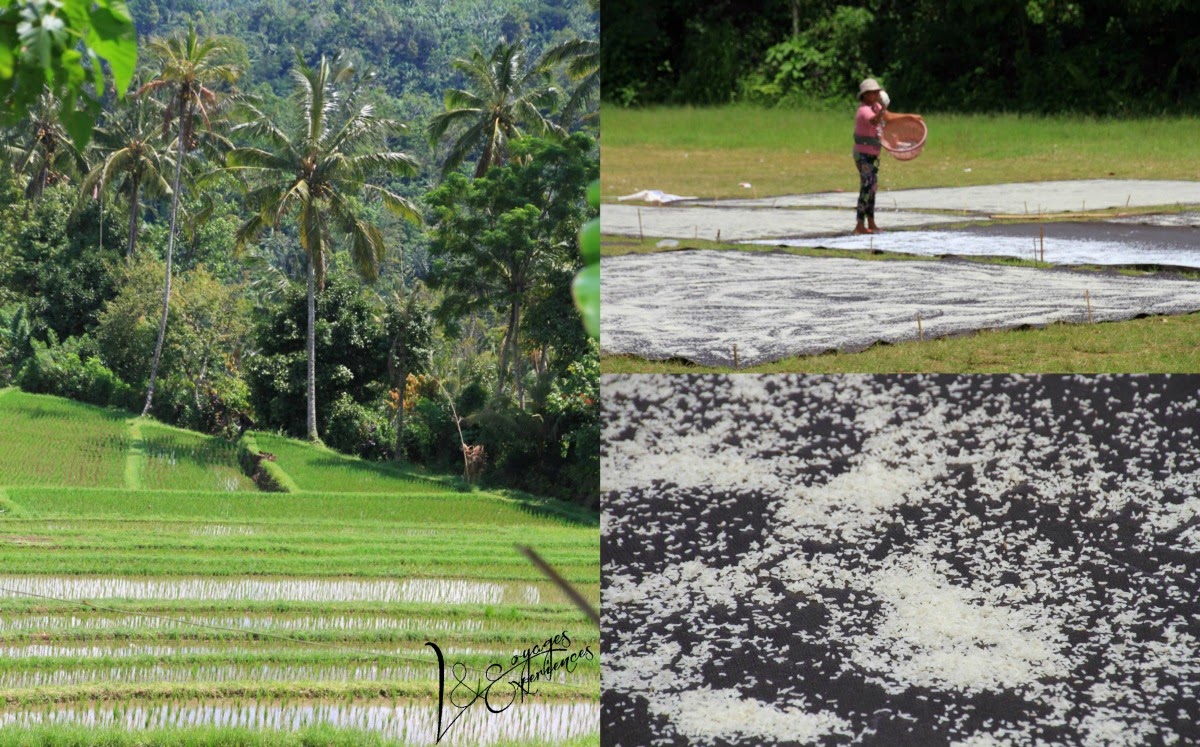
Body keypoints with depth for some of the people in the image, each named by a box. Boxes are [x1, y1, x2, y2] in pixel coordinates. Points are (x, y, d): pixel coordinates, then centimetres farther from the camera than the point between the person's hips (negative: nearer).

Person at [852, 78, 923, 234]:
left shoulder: (876, 106, 7)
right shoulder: (864, 110, -22)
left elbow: (889, 117, 24)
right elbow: (874, 121, -44)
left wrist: (909, 117, 26)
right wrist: (882, 110, -62)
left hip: (873, 154, 10)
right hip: (864, 154, -10)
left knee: (872, 187, 13)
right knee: (866, 187, -11)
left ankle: (871, 223, 20)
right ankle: (860, 225, -9)